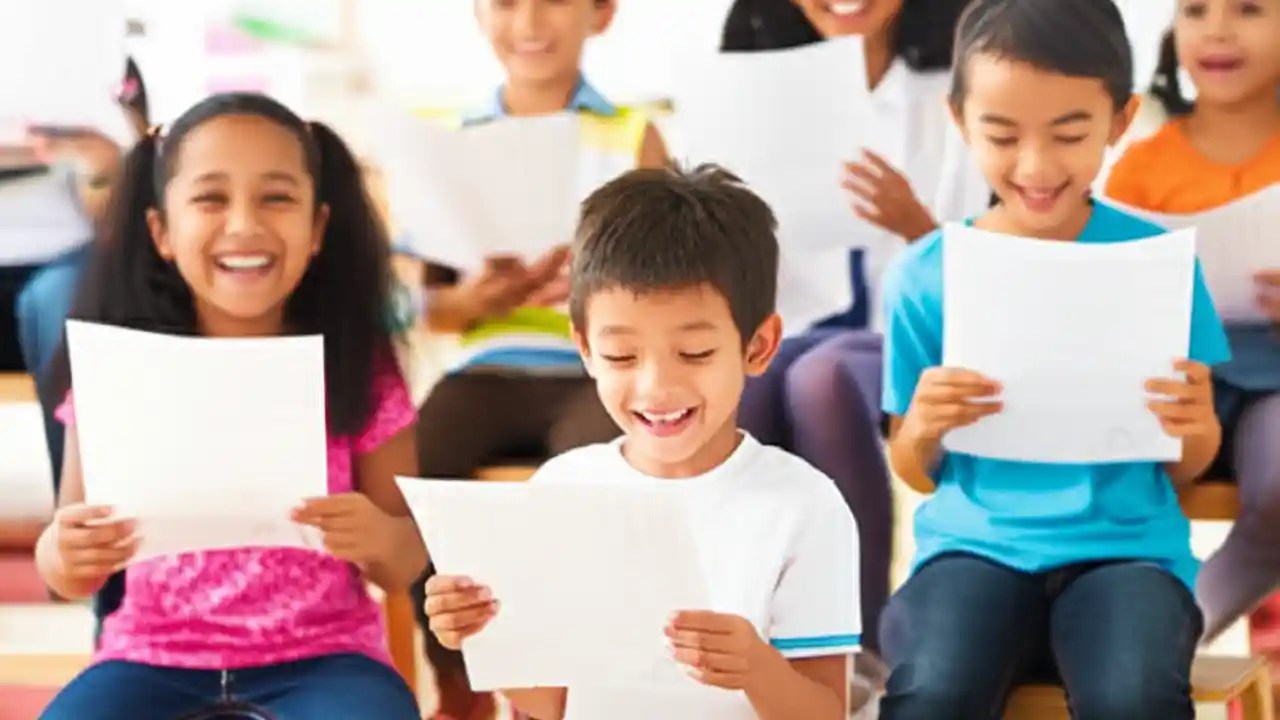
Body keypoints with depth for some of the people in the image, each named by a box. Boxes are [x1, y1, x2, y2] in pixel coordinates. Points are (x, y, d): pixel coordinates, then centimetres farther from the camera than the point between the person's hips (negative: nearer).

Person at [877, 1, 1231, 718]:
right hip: (974, 542, 1)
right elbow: (915, 471, 10)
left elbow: (1185, 469, 9)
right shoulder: (926, 275, 1)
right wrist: (923, 429, -13)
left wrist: (1197, 428, -14)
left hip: (1125, 544, 0)